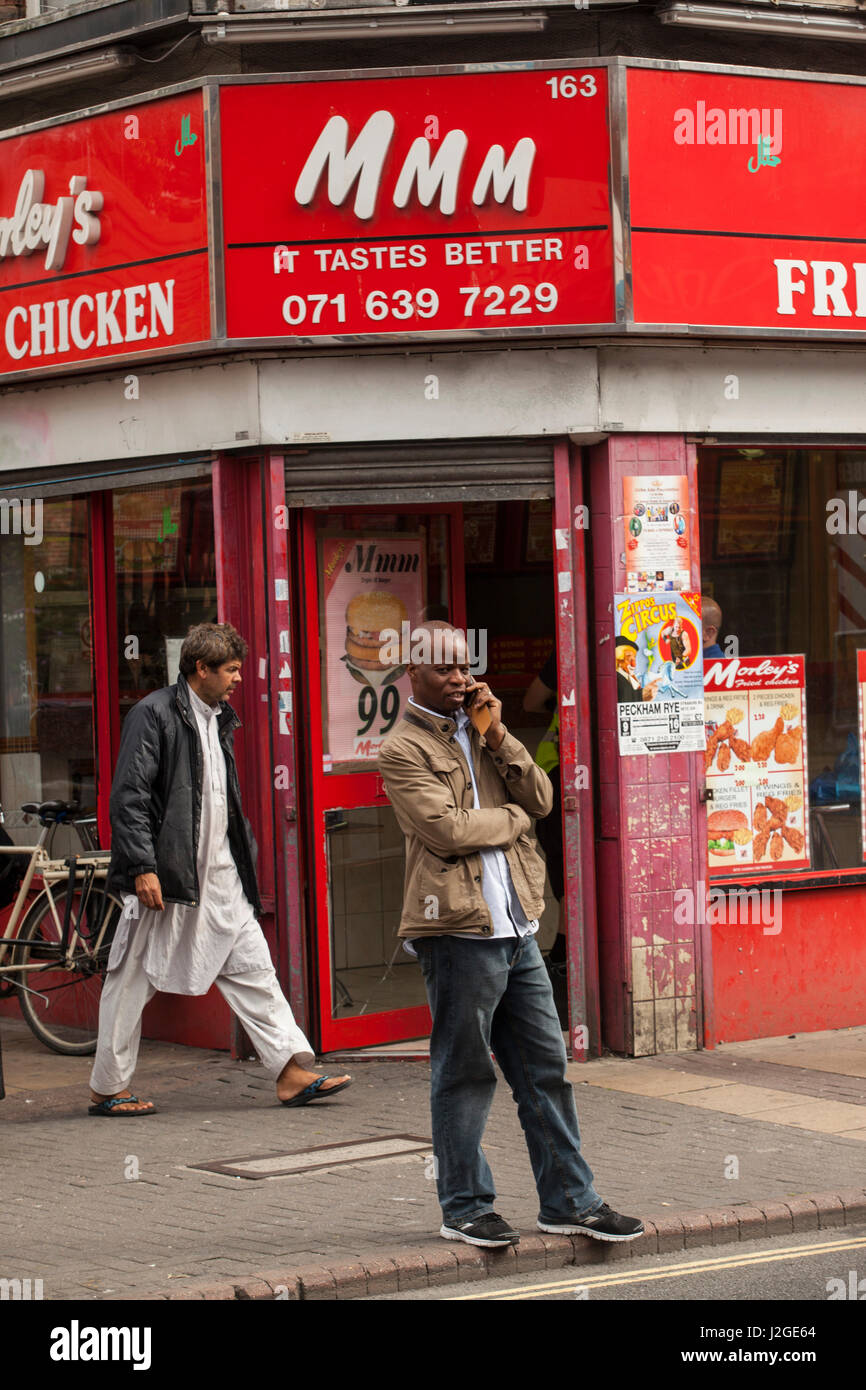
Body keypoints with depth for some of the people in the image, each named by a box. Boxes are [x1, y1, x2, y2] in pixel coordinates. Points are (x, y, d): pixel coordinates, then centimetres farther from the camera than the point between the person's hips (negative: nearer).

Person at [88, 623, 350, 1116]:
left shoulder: (219, 720, 15)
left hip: (220, 876, 8)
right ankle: (108, 1089, 11)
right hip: (166, 875, -8)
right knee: (133, 982, 2)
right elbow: (129, 797, -15)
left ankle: (292, 1072, 5)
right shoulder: (155, 714, -10)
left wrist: (246, 856, 17)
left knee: (253, 969, 4)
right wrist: (143, 868, -20)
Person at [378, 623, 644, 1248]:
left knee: (545, 1066, 10)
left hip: (515, 926, 7)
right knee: (464, 1074, 2)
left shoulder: (480, 732, 17)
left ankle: (569, 1199, 18)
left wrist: (498, 736, -3)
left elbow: (541, 798, 9)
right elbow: (446, 828, -18)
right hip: (458, 932, -7)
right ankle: (465, 1208, 12)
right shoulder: (403, 750, -6)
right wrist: (513, 818, -3)